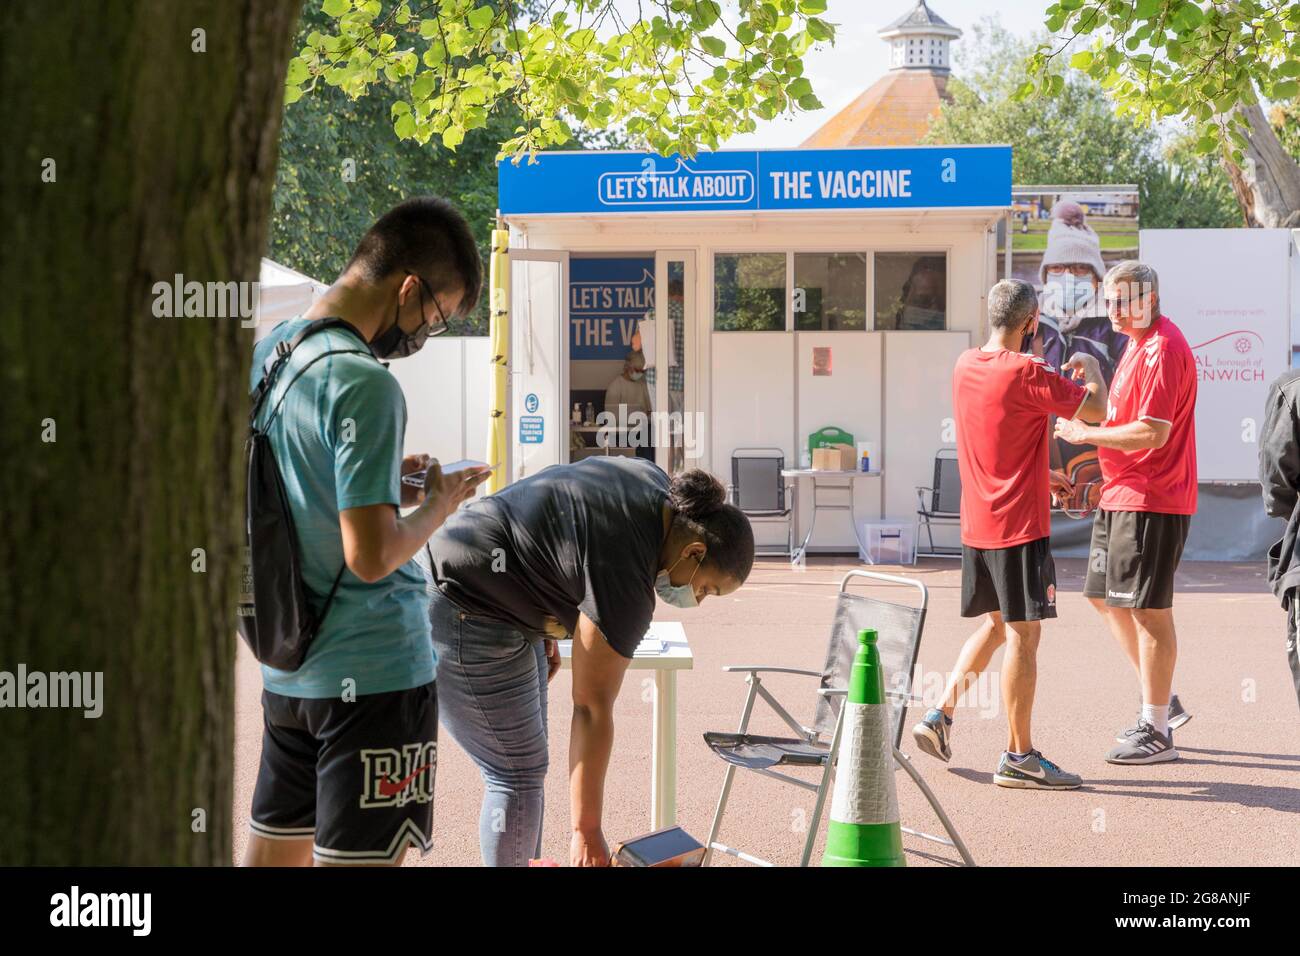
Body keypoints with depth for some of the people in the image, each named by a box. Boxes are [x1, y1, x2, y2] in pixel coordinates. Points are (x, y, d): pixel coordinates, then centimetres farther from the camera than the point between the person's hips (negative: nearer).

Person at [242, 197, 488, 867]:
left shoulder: (267, 352, 8)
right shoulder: (363, 384, -20)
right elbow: (370, 555, -23)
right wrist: (438, 507, -6)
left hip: (286, 668, 9)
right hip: (374, 673, -9)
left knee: (274, 851, 15)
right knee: (358, 855, -2)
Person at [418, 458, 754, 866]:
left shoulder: (659, 490, -2)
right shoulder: (626, 580, -27)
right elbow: (592, 710, -24)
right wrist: (587, 832, -19)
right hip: (464, 616, -11)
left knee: (525, 765, 14)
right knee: (517, 774, -5)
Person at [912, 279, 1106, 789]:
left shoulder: (965, 365, 7)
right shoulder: (1027, 374, -17)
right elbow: (1096, 409, -9)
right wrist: (1089, 366, 10)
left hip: (975, 525, 8)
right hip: (1020, 524, -8)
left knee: (994, 624, 21)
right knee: (1024, 634, -2)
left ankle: (940, 714, 15)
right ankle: (1018, 756, 1)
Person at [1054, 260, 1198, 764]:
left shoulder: (1163, 348, -17)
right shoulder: (1138, 343, 16)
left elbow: (1153, 432, -23)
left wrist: (1087, 434, -15)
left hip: (1151, 500, -11)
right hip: (1119, 495, 11)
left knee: (1148, 608, -5)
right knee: (1105, 596, 16)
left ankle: (1156, 731, 3)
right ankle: (1163, 701, 26)